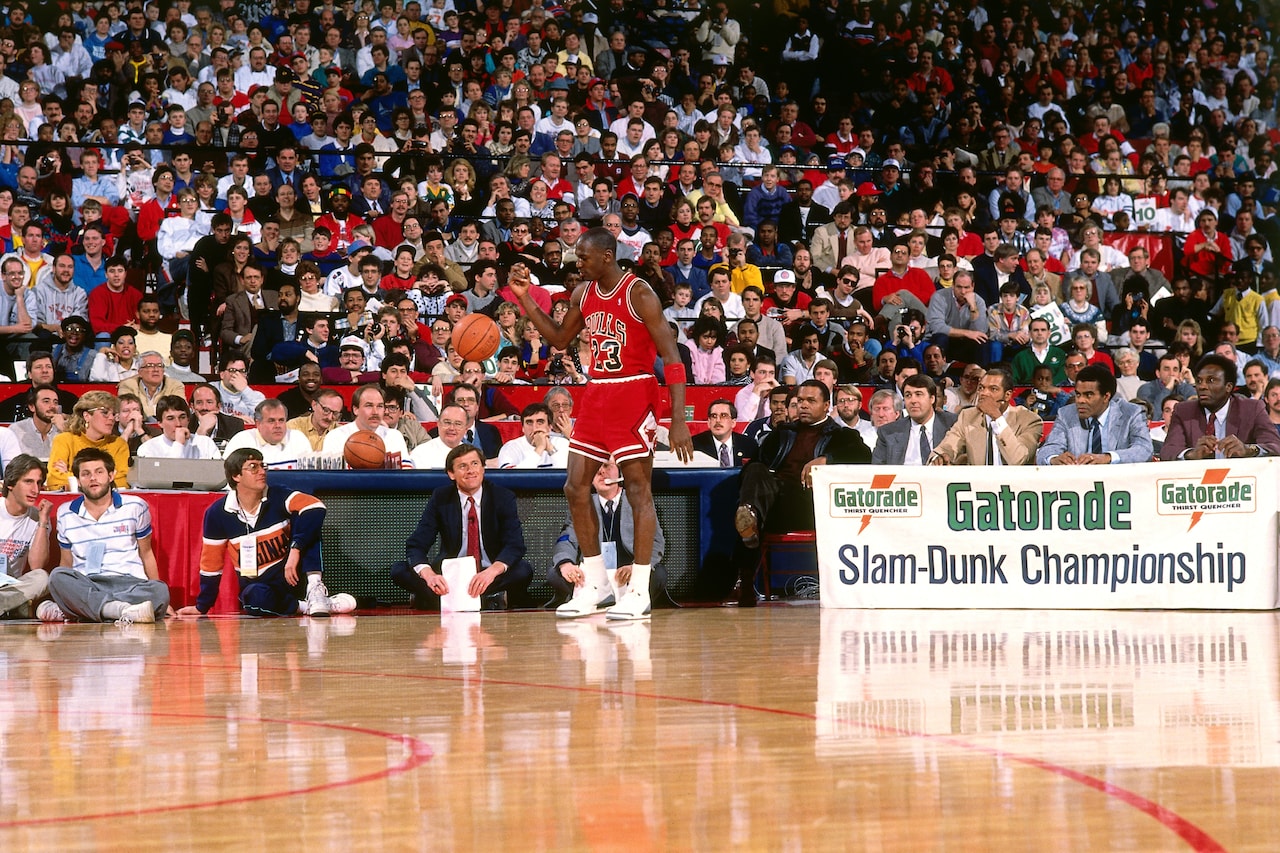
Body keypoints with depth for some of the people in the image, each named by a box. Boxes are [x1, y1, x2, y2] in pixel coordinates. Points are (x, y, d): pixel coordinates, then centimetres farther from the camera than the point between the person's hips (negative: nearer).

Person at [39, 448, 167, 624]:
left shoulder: (135, 507, 9)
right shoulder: (66, 514, 13)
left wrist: (157, 596, 8)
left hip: (130, 583, 0)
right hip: (84, 586, 0)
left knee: (161, 591, -36)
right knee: (58, 576, -33)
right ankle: (122, 610, -50)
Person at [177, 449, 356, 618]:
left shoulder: (278, 498, -10)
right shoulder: (217, 514, -5)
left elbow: (316, 508, -29)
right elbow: (211, 563, 5)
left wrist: (295, 549, -38)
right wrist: (202, 607, 10)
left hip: (293, 576, 0)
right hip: (256, 584, 0)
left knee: (305, 522, -23)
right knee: (257, 598, -39)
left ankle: (315, 590, -32)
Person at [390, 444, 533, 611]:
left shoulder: (503, 497, -2)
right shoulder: (440, 499, 1)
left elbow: (515, 545, -13)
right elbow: (415, 545, -7)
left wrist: (492, 571, -36)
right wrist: (428, 574, -32)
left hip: (490, 575, -2)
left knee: (523, 570, -32)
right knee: (399, 571, -22)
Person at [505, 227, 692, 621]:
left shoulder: (639, 294, -14)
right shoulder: (584, 294, 8)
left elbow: (671, 357, -16)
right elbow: (560, 339, 23)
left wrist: (678, 420, -23)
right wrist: (525, 299, 10)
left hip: (634, 393, -8)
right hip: (596, 393, 8)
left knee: (638, 489, -4)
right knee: (575, 487, 6)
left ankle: (639, 591, -1)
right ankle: (594, 582, 16)